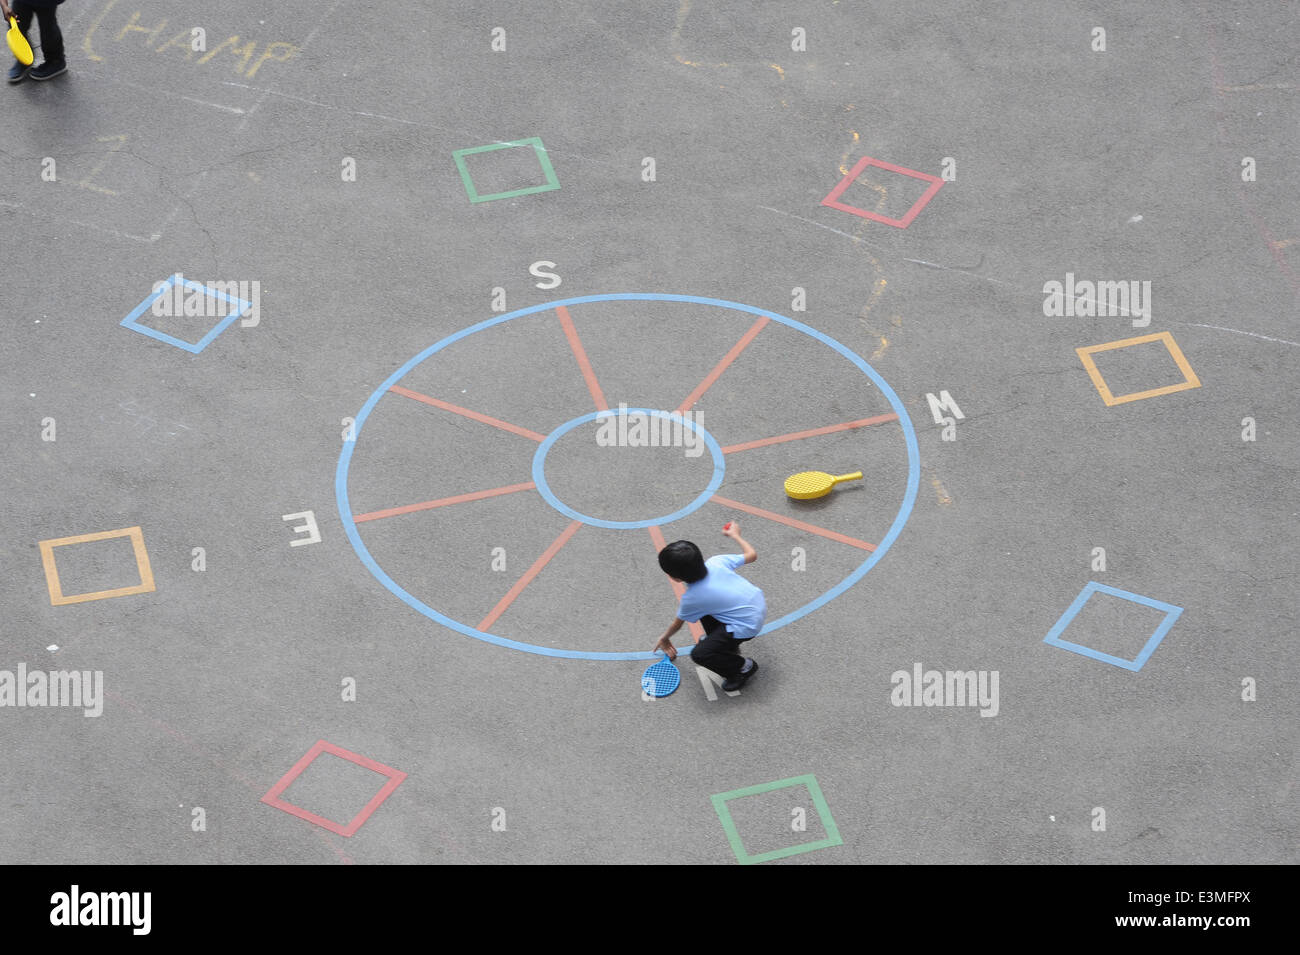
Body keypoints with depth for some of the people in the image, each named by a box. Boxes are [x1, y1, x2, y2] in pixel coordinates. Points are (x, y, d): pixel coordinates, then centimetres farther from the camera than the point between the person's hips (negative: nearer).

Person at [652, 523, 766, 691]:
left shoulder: (691, 599, -16)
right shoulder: (715, 562, -7)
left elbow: (678, 623, 5)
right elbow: (751, 555, 5)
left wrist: (665, 638, 27)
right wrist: (735, 534, 24)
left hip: (747, 626, -8)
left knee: (699, 654, -9)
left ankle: (744, 667, 6)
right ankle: (727, 645, 35)